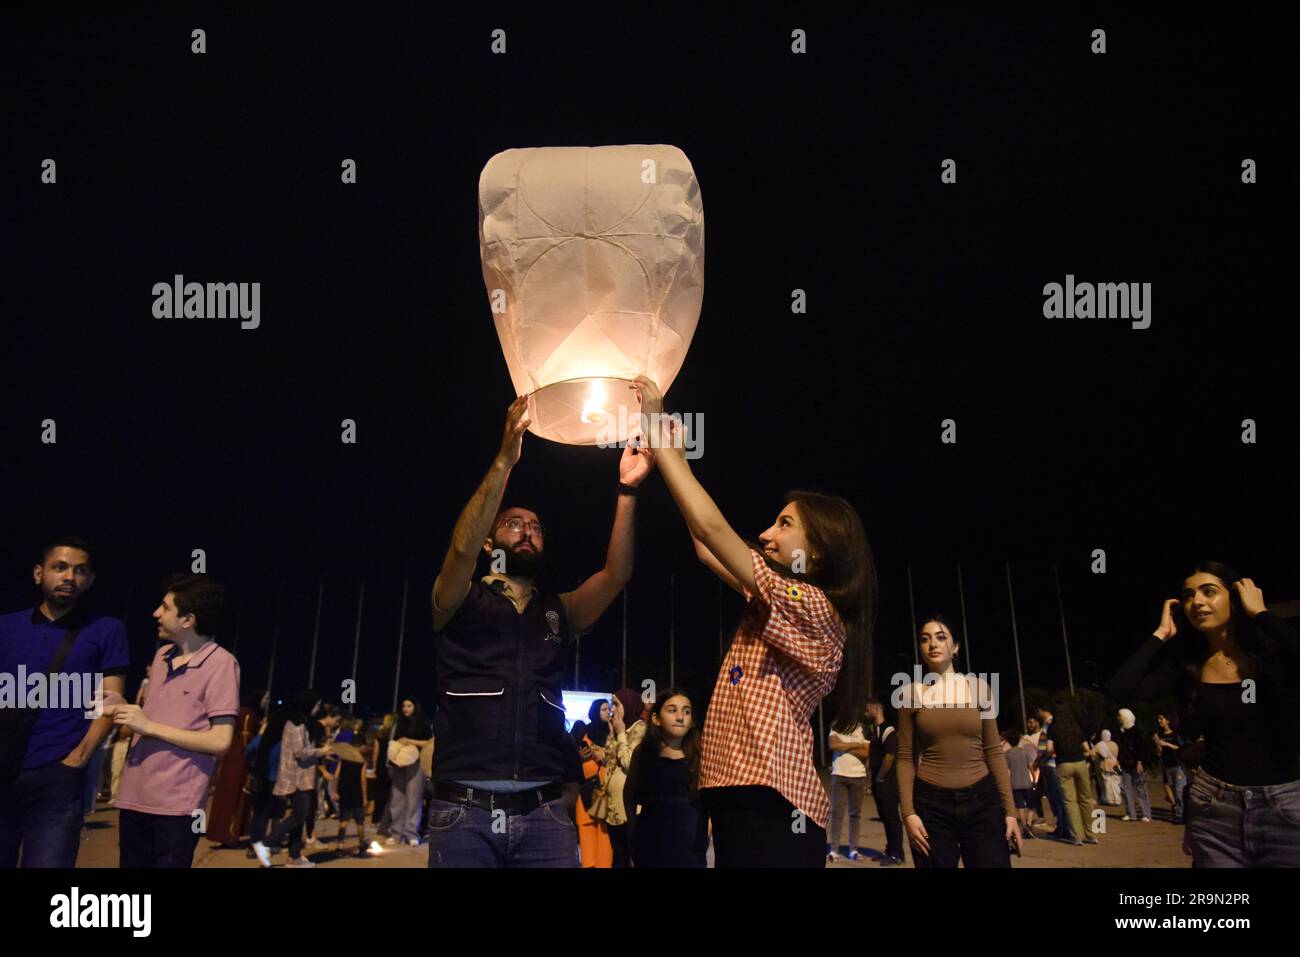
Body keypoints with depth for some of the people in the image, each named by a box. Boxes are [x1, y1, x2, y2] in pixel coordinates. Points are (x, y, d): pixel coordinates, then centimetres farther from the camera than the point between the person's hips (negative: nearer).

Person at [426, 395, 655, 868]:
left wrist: (627, 490, -12)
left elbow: (615, 575, 0)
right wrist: (506, 459, -21)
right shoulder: (460, 601, 8)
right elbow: (462, 549, -13)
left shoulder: (559, 611, 16)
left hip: (544, 812, 3)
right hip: (466, 810, -2)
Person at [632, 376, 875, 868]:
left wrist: (659, 432, -8)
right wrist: (675, 453, 20)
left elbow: (712, 529, -14)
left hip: (771, 805, -9)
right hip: (740, 795, 9)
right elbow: (707, 548, 18)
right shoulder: (784, 603, 16)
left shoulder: (811, 607, -10)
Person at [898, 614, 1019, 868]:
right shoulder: (910, 693, 1)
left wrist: (1010, 809, 2)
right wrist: (908, 812, -7)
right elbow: (906, 758, 2)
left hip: (981, 800, 1)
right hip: (930, 803, -1)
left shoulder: (978, 687, 4)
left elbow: (993, 751, 5)